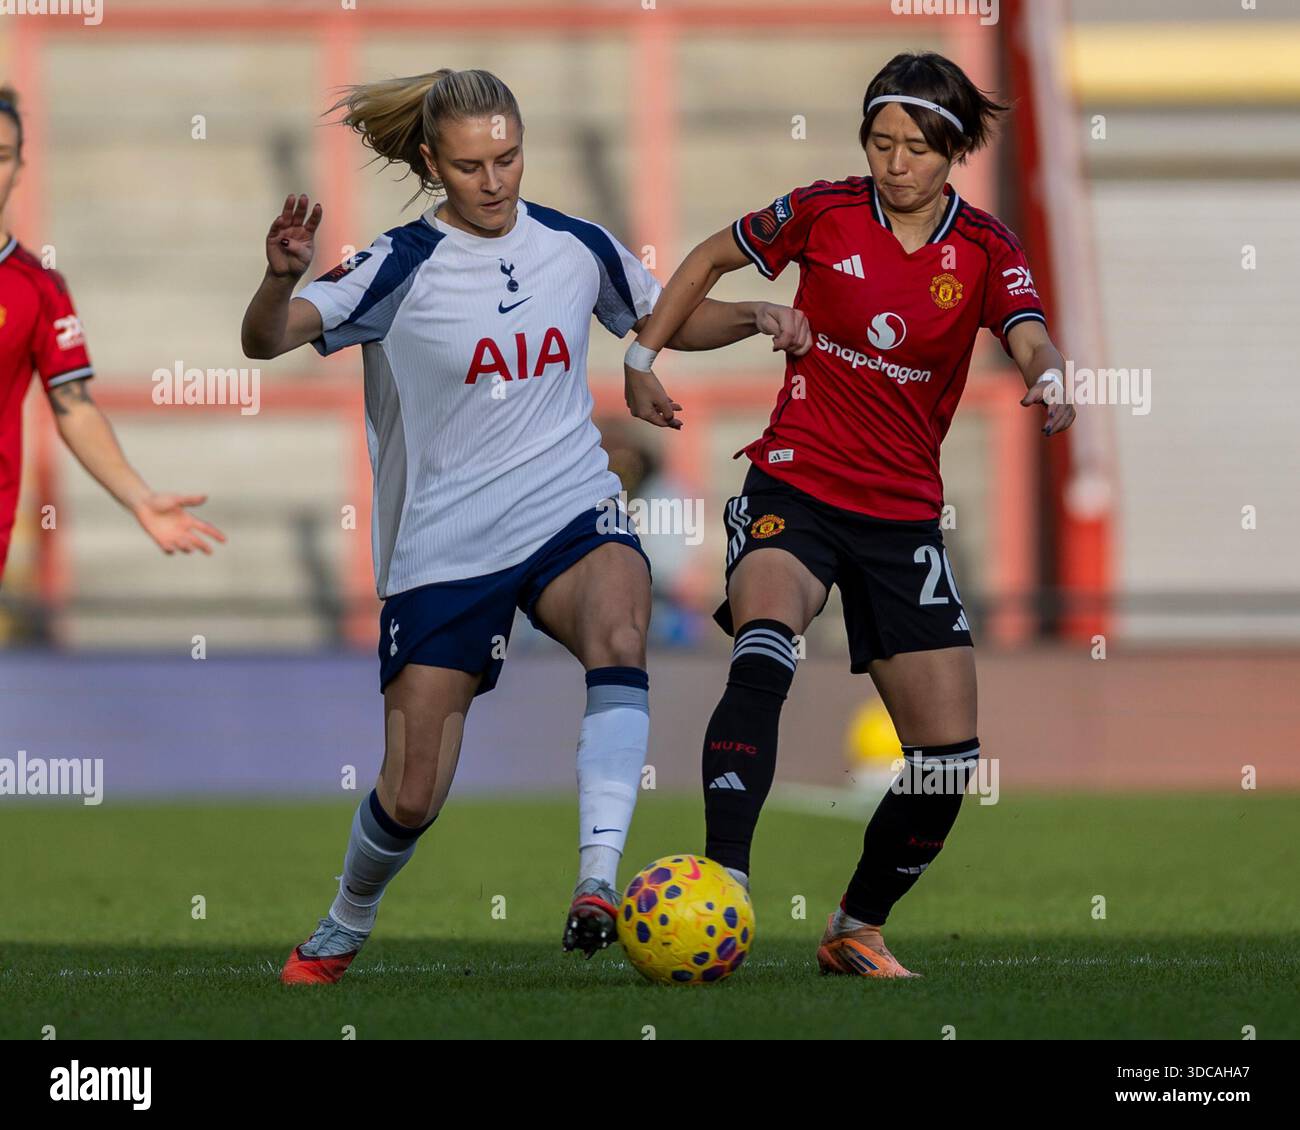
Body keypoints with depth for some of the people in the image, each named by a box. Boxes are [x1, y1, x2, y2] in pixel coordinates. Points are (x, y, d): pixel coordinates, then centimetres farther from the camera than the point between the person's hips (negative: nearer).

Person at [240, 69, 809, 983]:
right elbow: (268, 341, -21)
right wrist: (281, 278, -43)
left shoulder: (577, 247, 2)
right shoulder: (403, 266, -10)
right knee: (411, 797, 0)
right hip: (444, 548, -2)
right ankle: (345, 928, 32)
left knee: (620, 633, -35)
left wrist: (754, 317, 2)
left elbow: (667, 320, 21)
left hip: (572, 514, 2)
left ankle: (599, 879, -42)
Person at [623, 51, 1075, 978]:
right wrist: (644, 356, 5)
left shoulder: (984, 249, -1)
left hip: (904, 516, 3)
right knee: (763, 657, -33)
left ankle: (856, 932, 21)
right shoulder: (825, 212, -3)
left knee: (950, 756, 0)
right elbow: (712, 259, 13)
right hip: (795, 487, -3)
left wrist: (1051, 380, -40)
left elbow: (1034, 346, -17)